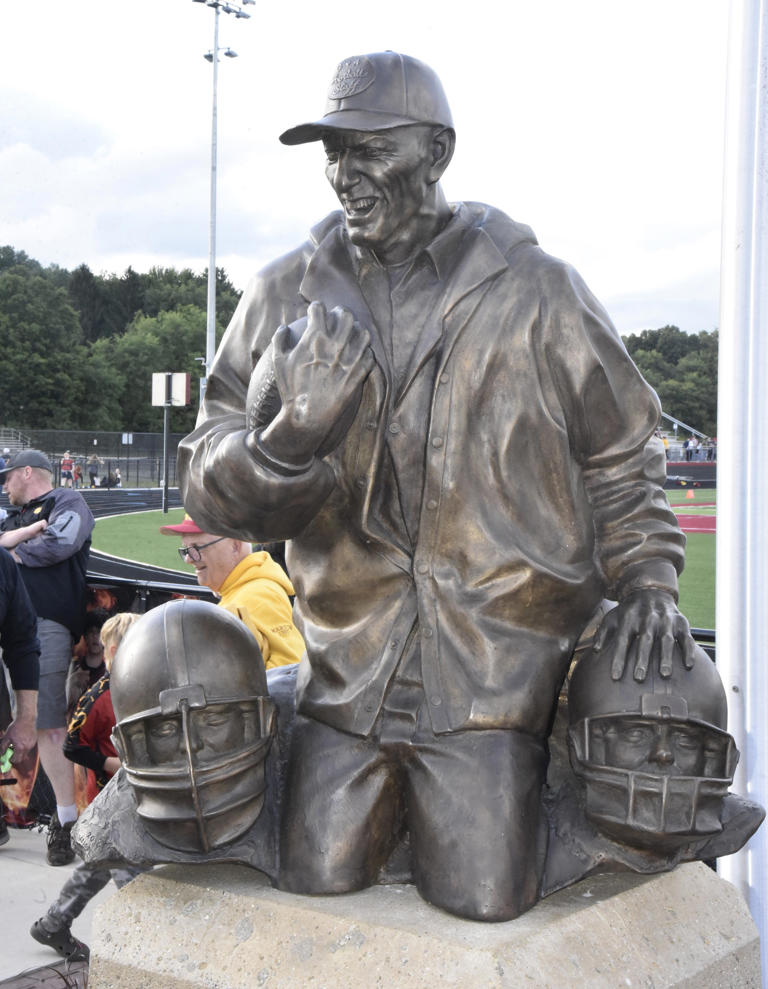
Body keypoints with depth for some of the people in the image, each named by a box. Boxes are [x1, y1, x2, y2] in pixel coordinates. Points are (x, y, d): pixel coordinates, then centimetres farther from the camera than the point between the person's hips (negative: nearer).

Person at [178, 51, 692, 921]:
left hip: (495, 668, -2)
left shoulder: (535, 290, -1)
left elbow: (618, 454, 9)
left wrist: (645, 576, -4)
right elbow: (207, 478, 0)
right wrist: (284, 441, -22)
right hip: (347, 666, 3)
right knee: (313, 884, 5)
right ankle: (392, 804, 35)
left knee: (483, 901, -1)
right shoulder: (285, 297, 4)